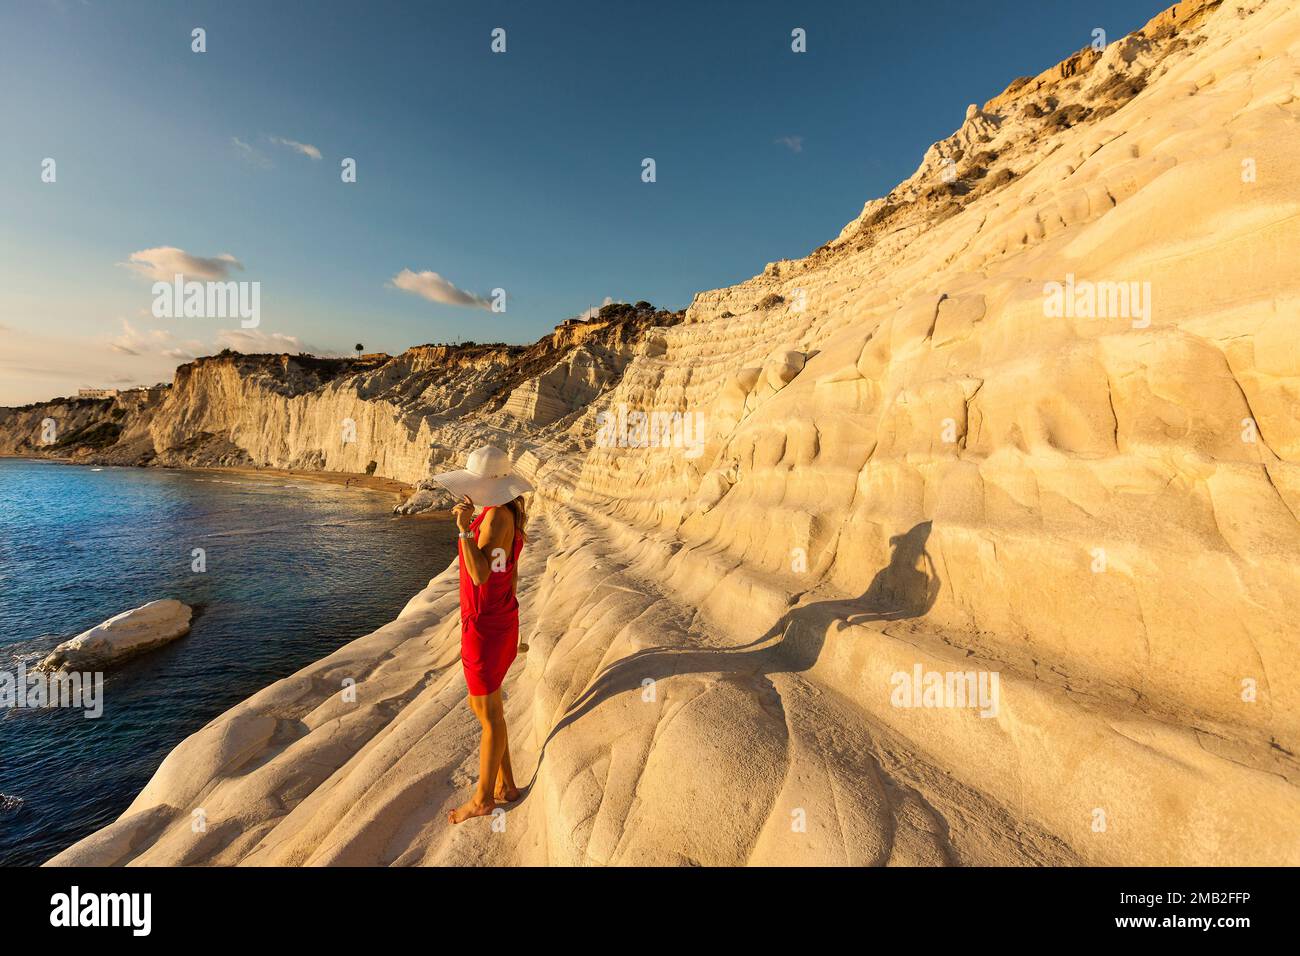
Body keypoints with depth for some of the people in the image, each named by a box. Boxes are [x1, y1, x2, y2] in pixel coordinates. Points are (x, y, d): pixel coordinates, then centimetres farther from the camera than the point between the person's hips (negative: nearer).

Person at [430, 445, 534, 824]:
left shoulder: (497, 516, -22)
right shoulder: (506, 513, 6)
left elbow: (480, 575, -27)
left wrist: (464, 529, -32)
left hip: (485, 625, -9)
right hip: (500, 620, 10)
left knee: (488, 712, 7)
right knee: (485, 705, 21)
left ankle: (484, 799, 27)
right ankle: (506, 785, 34)